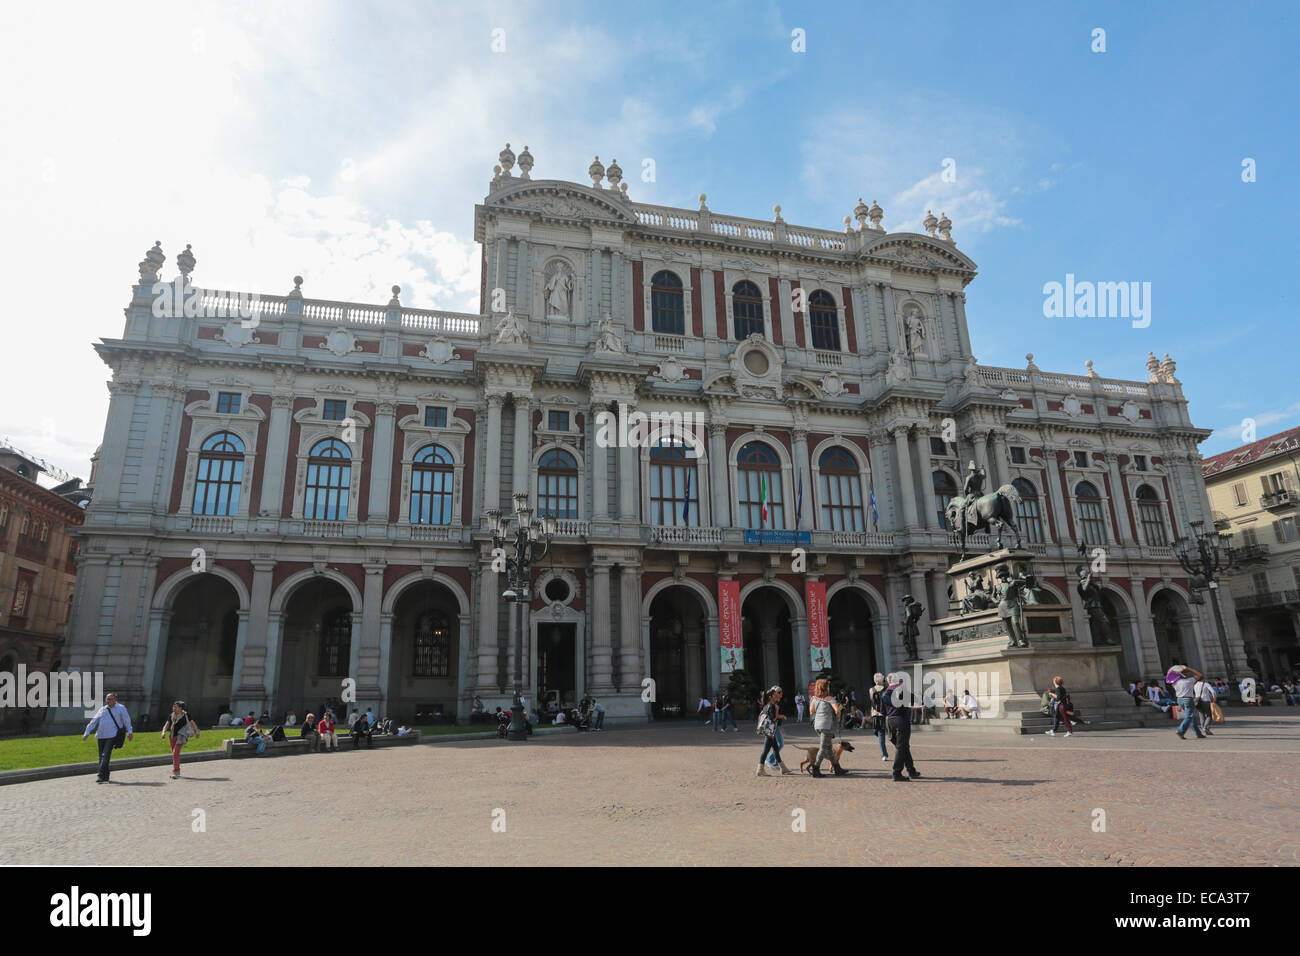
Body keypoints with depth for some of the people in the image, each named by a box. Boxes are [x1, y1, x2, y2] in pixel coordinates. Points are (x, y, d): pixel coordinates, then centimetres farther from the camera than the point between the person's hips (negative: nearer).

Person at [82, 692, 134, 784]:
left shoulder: (121, 708, 5)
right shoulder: (102, 709, 17)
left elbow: (127, 720, 3)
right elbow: (94, 721, 16)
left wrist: (130, 732, -3)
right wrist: (87, 733, 8)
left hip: (112, 736, -5)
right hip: (101, 736, 5)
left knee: (106, 755, -15)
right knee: (101, 756, 6)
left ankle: (101, 776, -17)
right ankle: (105, 777, 16)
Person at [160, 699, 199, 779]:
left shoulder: (185, 715, -7)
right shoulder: (171, 716, 6)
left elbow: (193, 723, 3)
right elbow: (166, 725, 0)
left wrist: (196, 732, 11)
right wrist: (164, 732, -21)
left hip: (180, 737, -6)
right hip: (172, 736, 6)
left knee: (175, 753, -20)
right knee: (175, 754, 17)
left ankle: (175, 772, -19)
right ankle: (177, 772, 33)